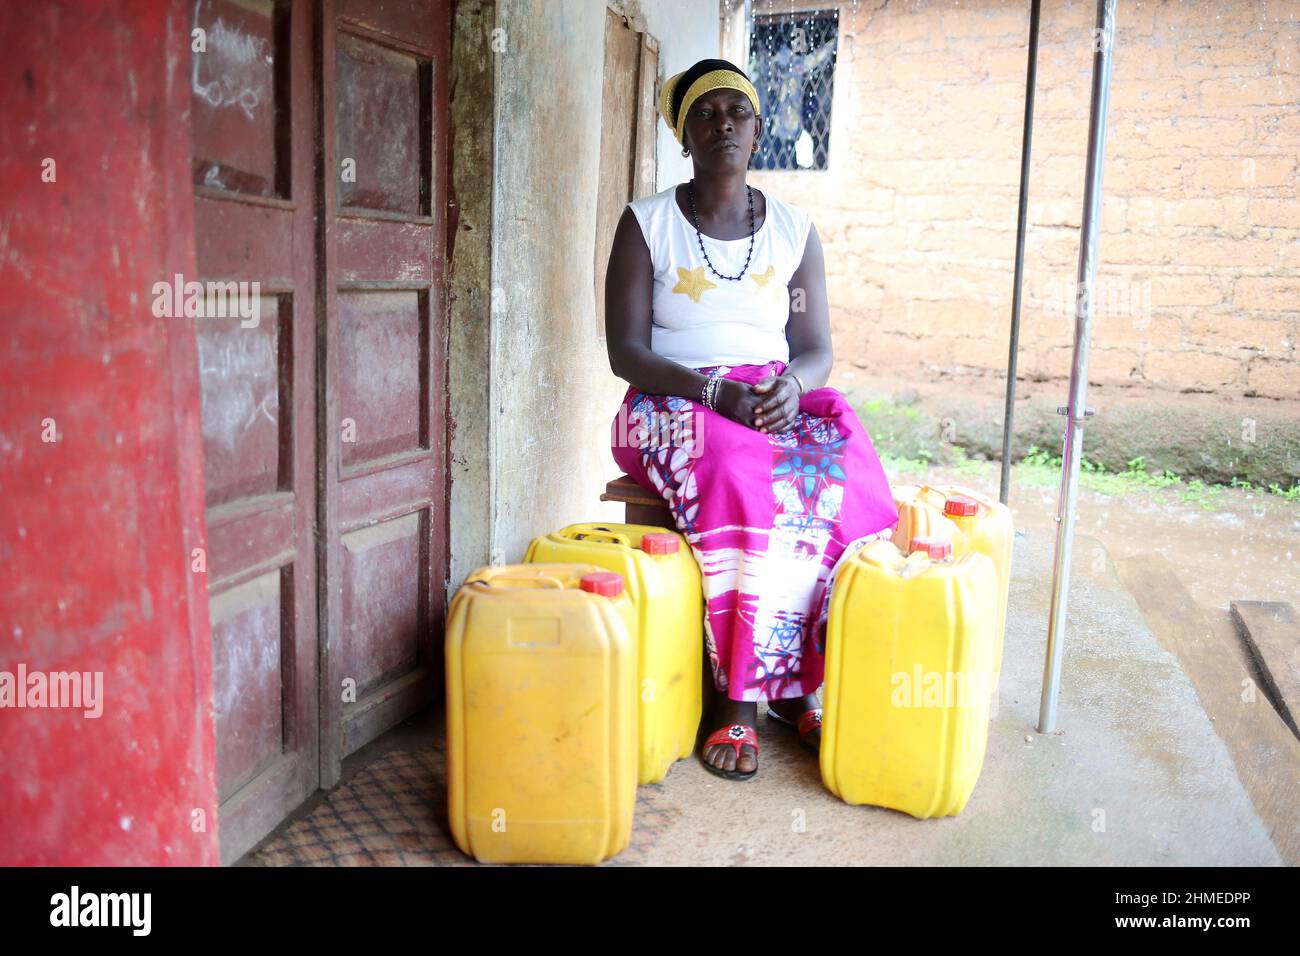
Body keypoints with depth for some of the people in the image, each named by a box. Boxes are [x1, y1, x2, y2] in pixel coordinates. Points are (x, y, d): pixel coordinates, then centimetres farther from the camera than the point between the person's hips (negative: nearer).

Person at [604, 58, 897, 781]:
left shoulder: (796, 229, 11)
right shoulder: (646, 224, 2)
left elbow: (817, 349, 9)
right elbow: (625, 350, -5)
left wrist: (791, 384, -16)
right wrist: (715, 392, -21)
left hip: (779, 400, 3)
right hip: (675, 402, -3)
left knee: (849, 470, -29)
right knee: (740, 476, -36)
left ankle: (802, 686, -17)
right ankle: (739, 699, -25)